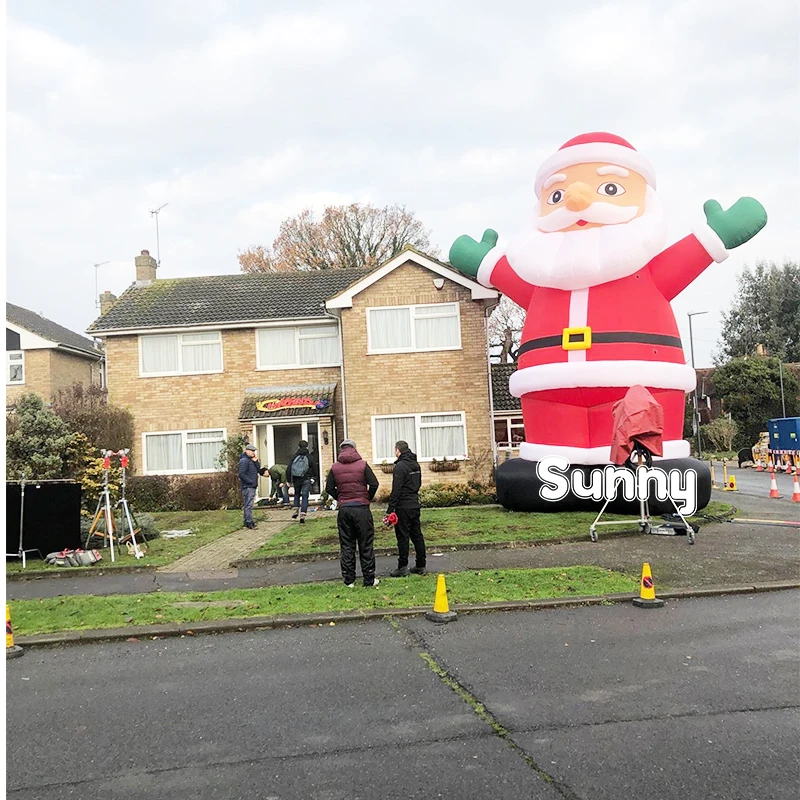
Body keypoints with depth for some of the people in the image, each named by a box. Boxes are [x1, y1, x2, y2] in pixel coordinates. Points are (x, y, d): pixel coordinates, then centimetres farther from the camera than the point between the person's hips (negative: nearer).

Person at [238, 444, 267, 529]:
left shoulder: (251, 460, 17)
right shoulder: (244, 460, -13)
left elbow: (258, 470, 10)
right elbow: (241, 474, -21)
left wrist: (256, 461, -4)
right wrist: (250, 481, -17)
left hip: (252, 486, 10)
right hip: (248, 487, -10)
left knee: (248, 505, 14)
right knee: (248, 505, -9)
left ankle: (247, 522, 20)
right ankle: (249, 522, -9)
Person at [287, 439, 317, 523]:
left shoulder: (294, 457, 0)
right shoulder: (310, 457, -4)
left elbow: (288, 469, -1)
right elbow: (314, 469, 1)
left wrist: (289, 480, 6)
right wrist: (312, 477, 19)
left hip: (296, 479, 2)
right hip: (306, 480, -2)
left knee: (297, 494, 22)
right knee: (305, 496, 1)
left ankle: (296, 510, 11)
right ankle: (302, 514, -7)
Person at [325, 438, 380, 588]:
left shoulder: (335, 467, 3)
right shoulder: (362, 465, -3)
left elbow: (329, 488, 3)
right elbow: (374, 484, -7)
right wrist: (368, 498, 8)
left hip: (343, 509, 2)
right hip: (362, 508, -2)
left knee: (346, 546, 9)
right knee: (366, 545, 5)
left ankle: (349, 579, 12)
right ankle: (369, 579, 9)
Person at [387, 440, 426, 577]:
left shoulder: (400, 466, -14)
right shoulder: (416, 465, 12)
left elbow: (396, 490, -18)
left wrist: (390, 509, -16)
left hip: (403, 507, -8)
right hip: (415, 505, 8)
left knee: (403, 537, -3)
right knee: (417, 535, 11)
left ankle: (402, 567, 1)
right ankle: (420, 565, 15)